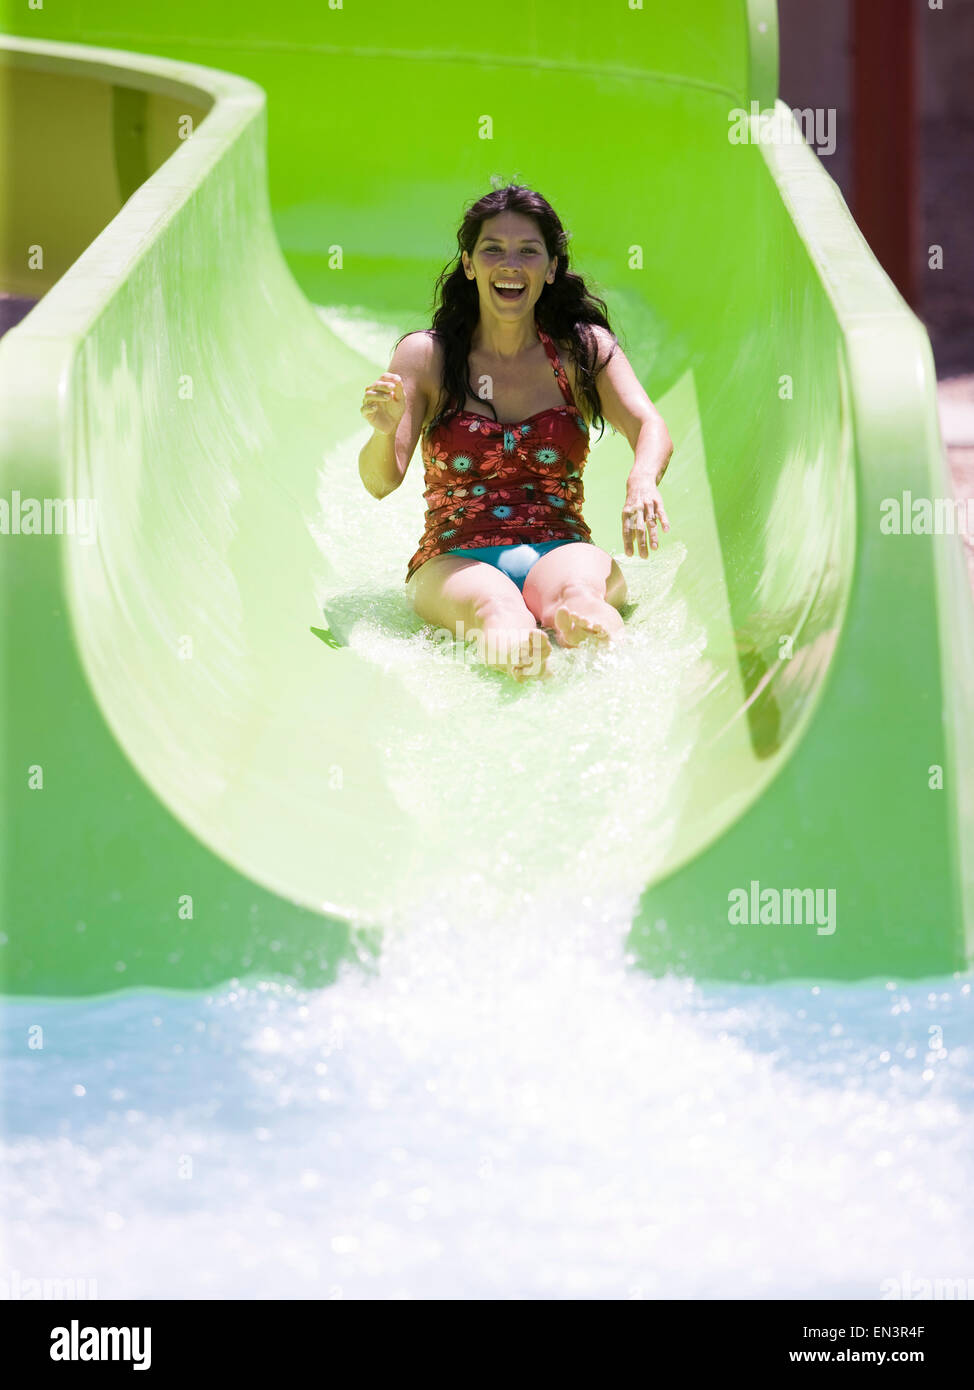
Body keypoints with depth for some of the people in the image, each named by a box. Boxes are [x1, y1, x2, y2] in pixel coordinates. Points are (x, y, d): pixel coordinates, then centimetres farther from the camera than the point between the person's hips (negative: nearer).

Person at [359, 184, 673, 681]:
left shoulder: (584, 350, 11)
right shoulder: (425, 356, 8)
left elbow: (650, 427, -4)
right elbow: (380, 482, 1)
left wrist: (641, 483, -28)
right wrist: (384, 432, -24)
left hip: (561, 550, 2)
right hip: (455, 561, -2)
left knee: (578, 590, -37)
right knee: (494, 604, -40)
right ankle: (516, 652, -72)